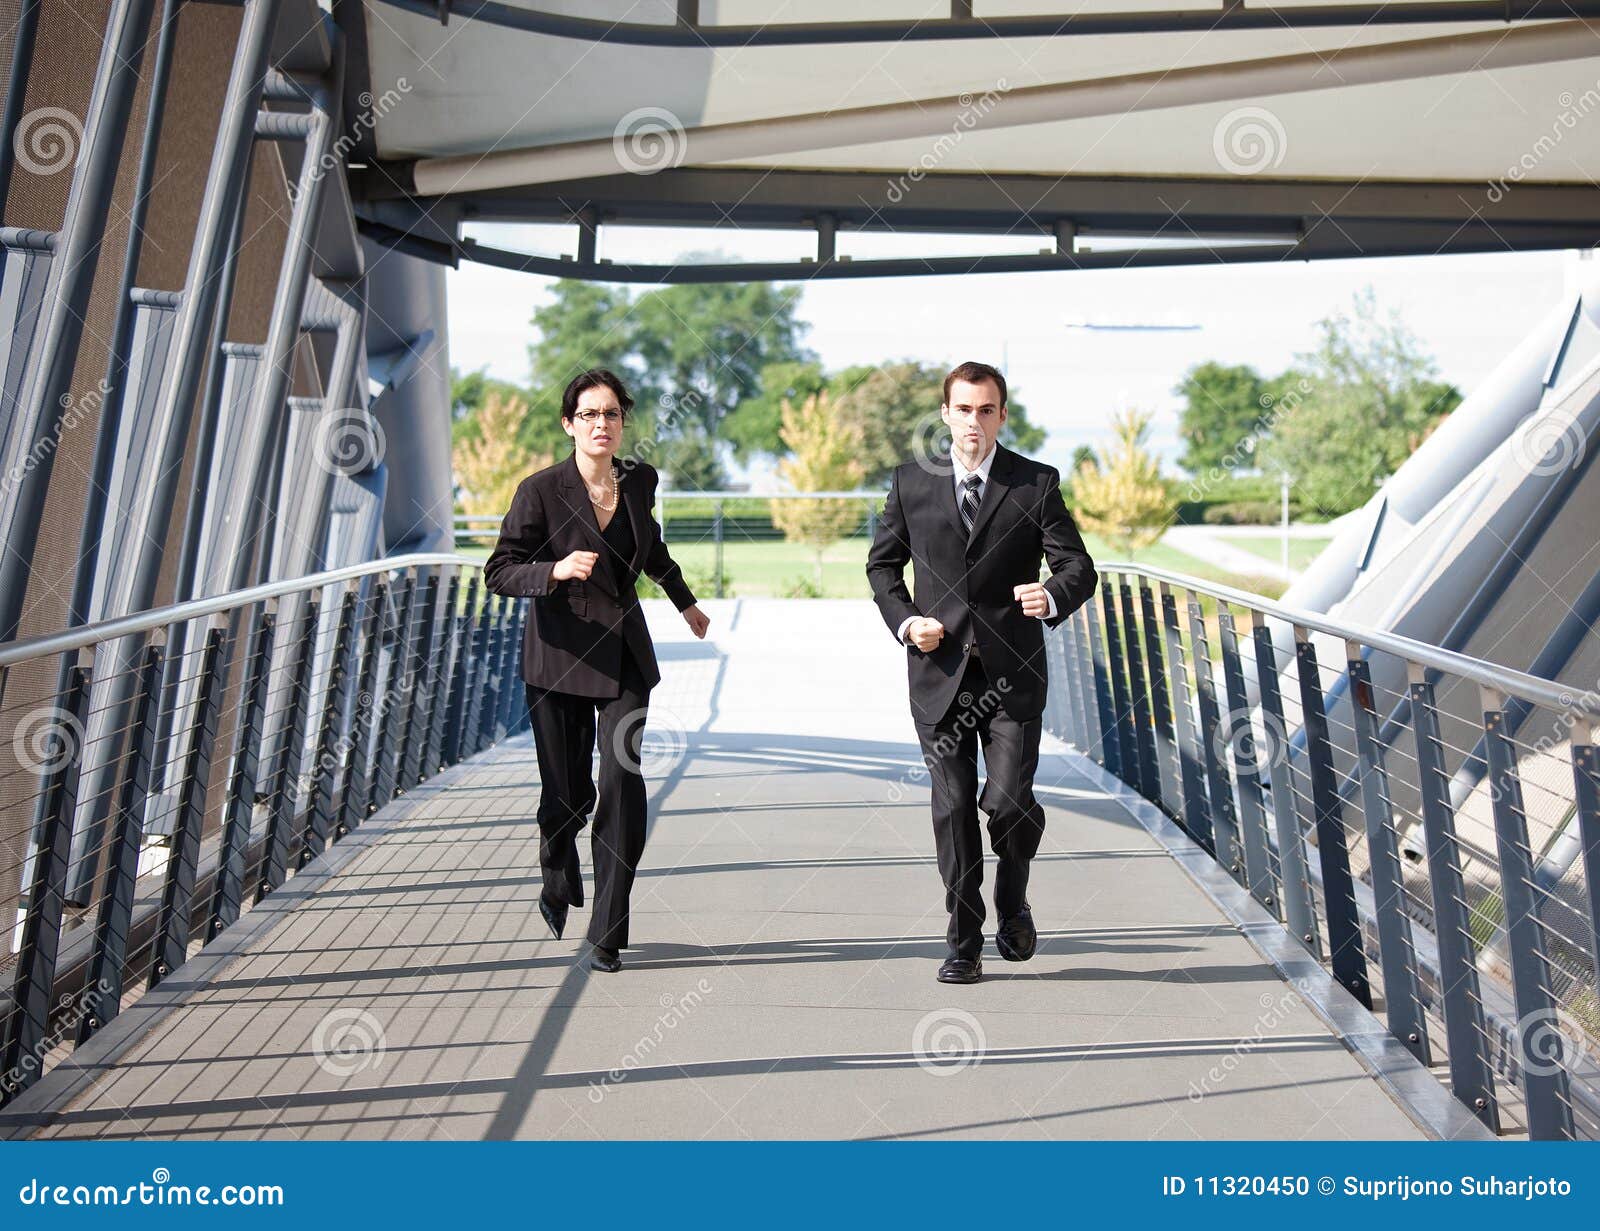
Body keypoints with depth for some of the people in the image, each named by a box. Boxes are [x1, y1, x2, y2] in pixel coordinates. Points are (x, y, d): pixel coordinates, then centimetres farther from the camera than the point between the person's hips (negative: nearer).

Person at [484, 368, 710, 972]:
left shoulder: (639, 482, 5)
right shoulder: (540, 490, -8)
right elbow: (499, 571, -8)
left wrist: (685, 602, 39)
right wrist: (555, 570, -26)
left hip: (623, 651, 3)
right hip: (560, 654, -2)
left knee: (622, 782, -13)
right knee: (567, 791, 2)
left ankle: (607, 933, -6)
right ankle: (558, 888, 35)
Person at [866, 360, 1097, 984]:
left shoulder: (1036, 483, 0)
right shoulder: (911, 483, 6)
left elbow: (1078, 567, -2)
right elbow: (882, 563, 15)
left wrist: (1053, 597, -24)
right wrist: (904, 621, -2)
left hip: (1012, 672, -1)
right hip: (939, 670, 2)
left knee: (1008, 799, -9)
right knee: (953, 808, 4)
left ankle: (1013, 902, 22)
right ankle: (963, 944, 15)